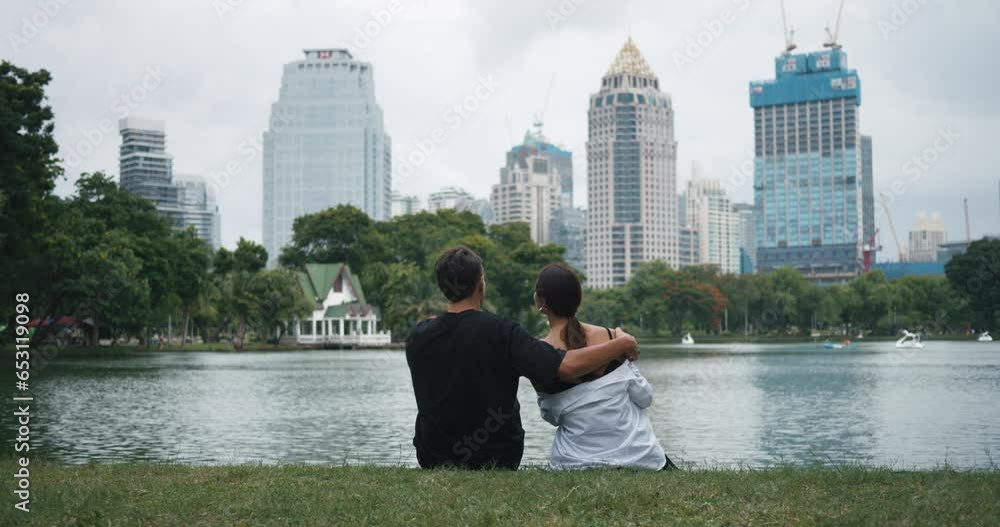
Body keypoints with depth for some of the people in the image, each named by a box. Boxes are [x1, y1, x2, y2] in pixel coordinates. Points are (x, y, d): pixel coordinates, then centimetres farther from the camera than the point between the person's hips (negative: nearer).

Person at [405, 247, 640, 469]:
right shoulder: (501, 332, -21)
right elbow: (566, 366, -28)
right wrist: (621, 344, -14)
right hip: (497, 460, -1)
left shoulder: (417, 337, -9)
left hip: (433, 458, 2)